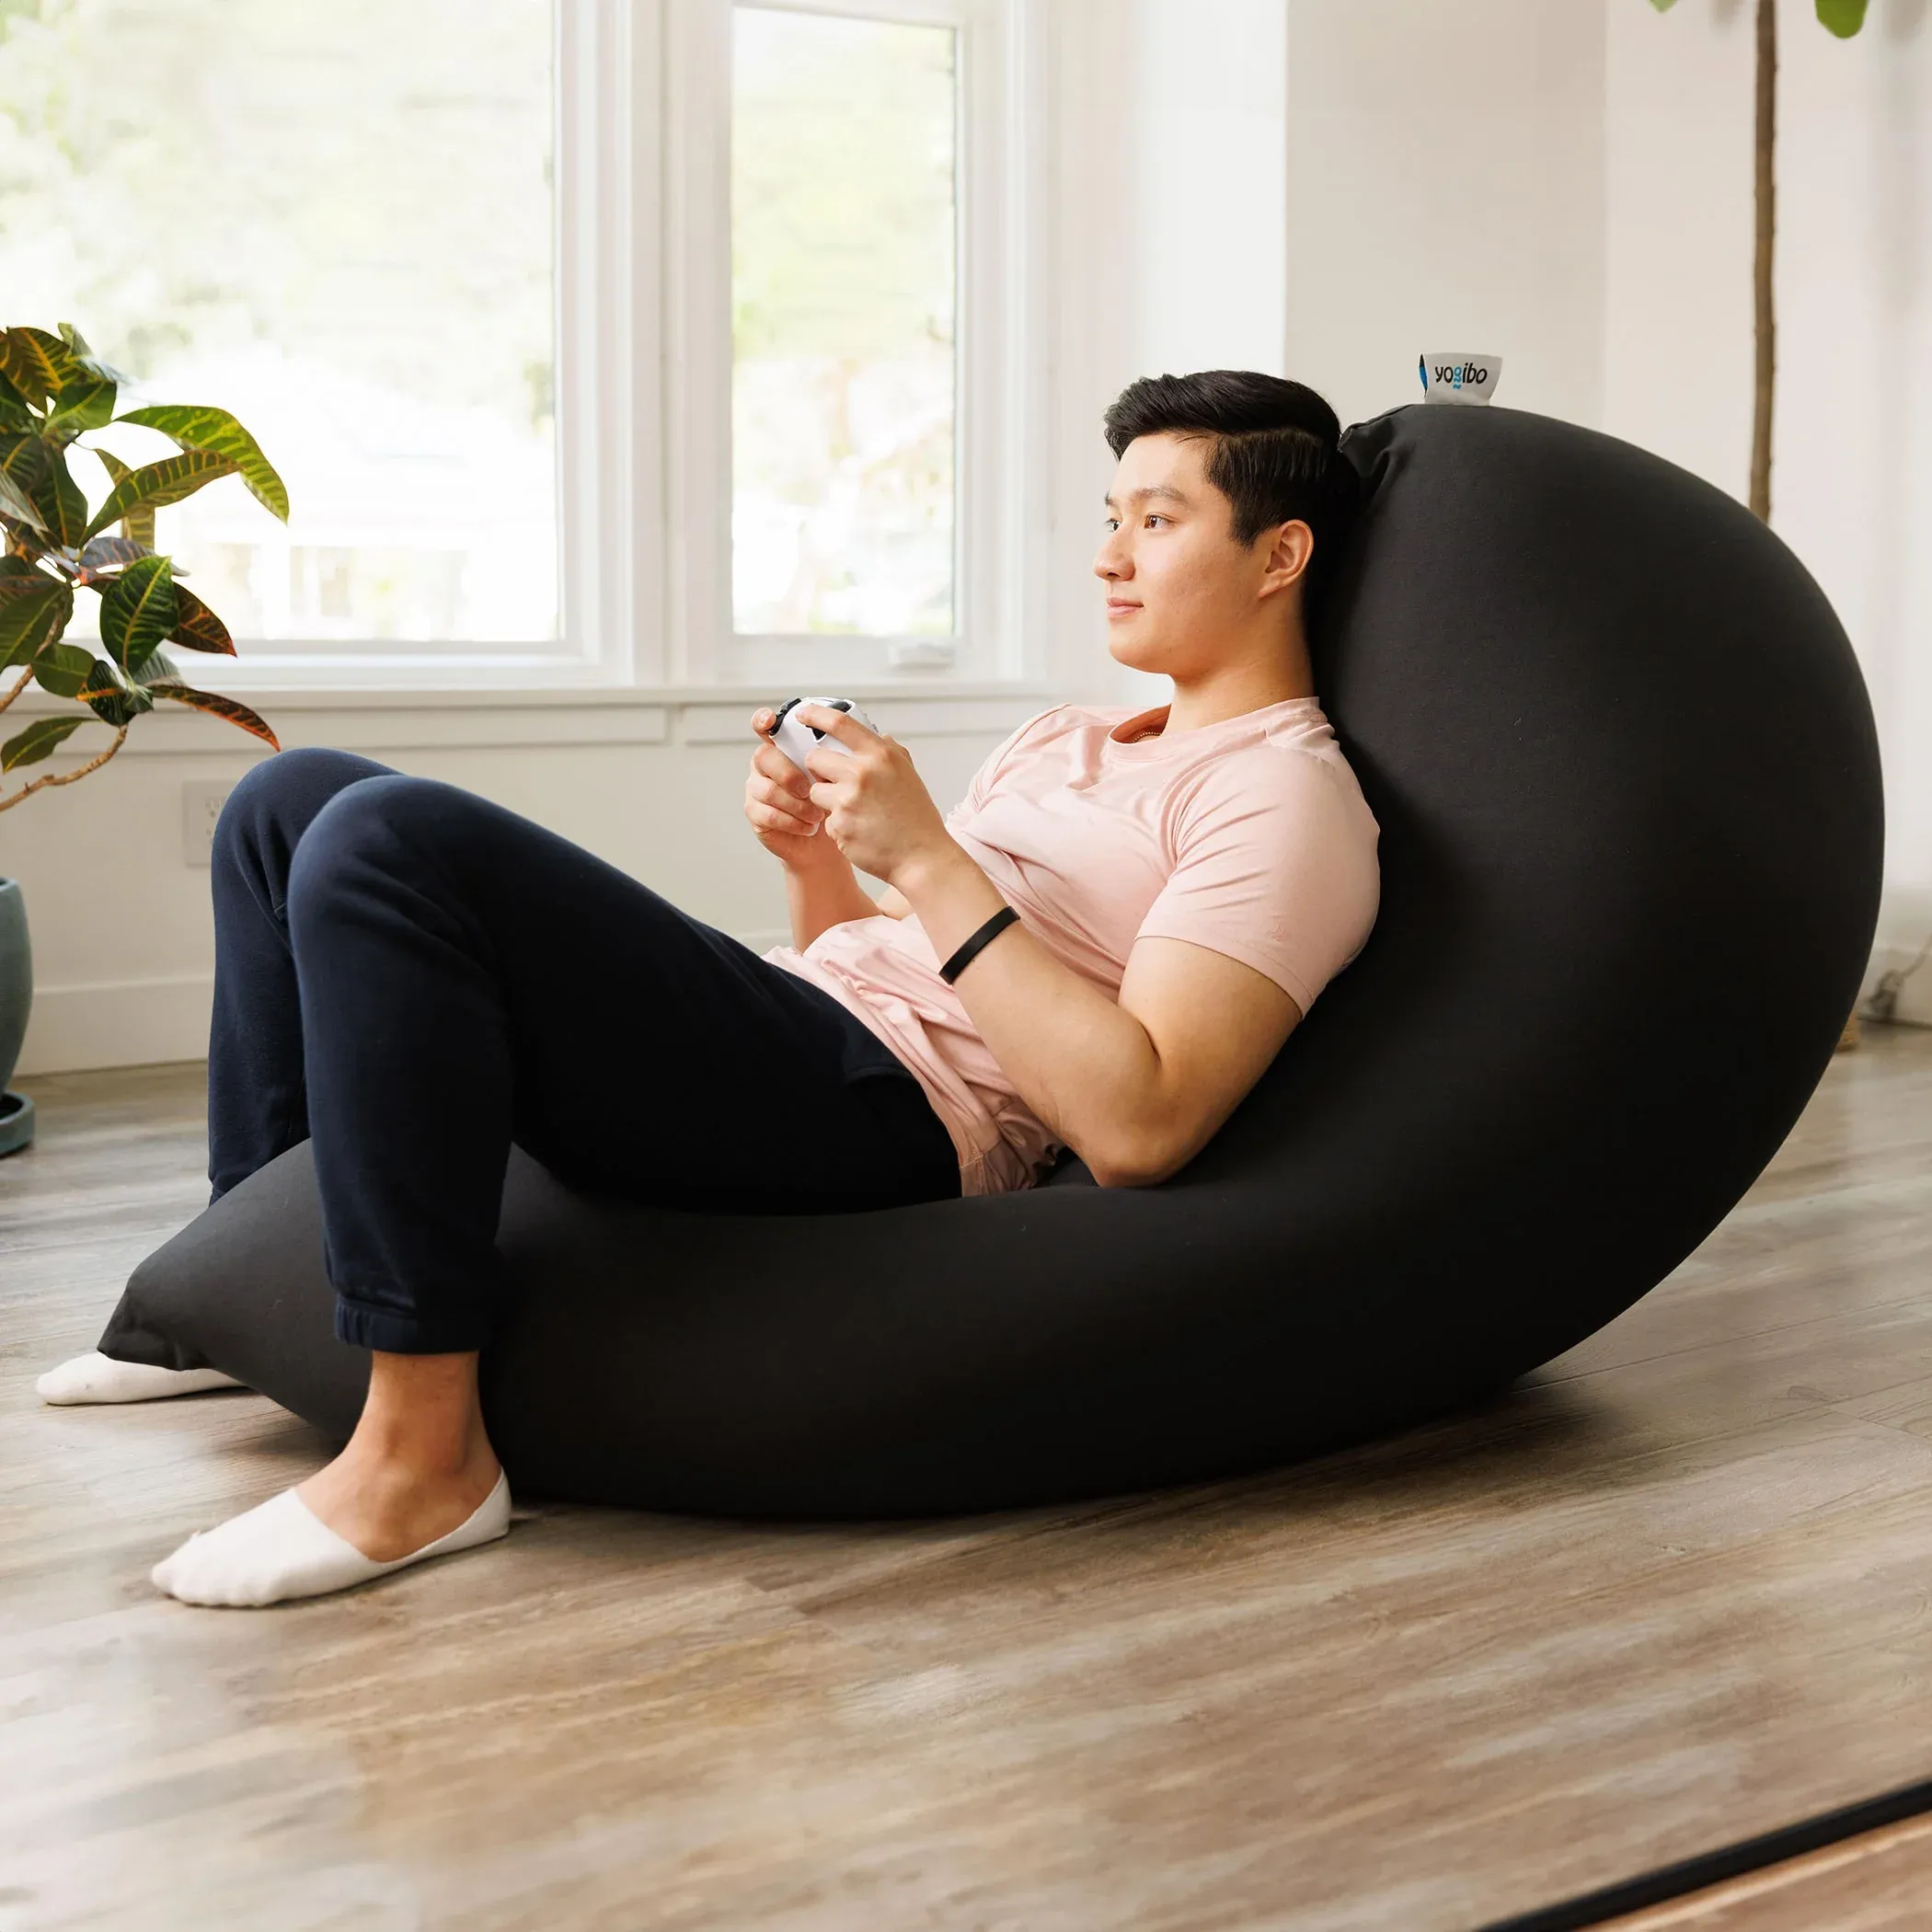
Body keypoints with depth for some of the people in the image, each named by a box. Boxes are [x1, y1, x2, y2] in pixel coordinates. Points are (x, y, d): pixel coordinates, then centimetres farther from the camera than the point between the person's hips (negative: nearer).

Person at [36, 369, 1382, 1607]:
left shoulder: (1290, 799, -4)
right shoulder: (1068, 742, 26)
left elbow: (1136, 1128, -18)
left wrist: (928, 861, -16)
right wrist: (817, 853, 5)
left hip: (890, 1119, -10)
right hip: (800, 1028, 10)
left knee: (385, 837, -29)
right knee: (296, 797, 15)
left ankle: (420, 1455, -25)